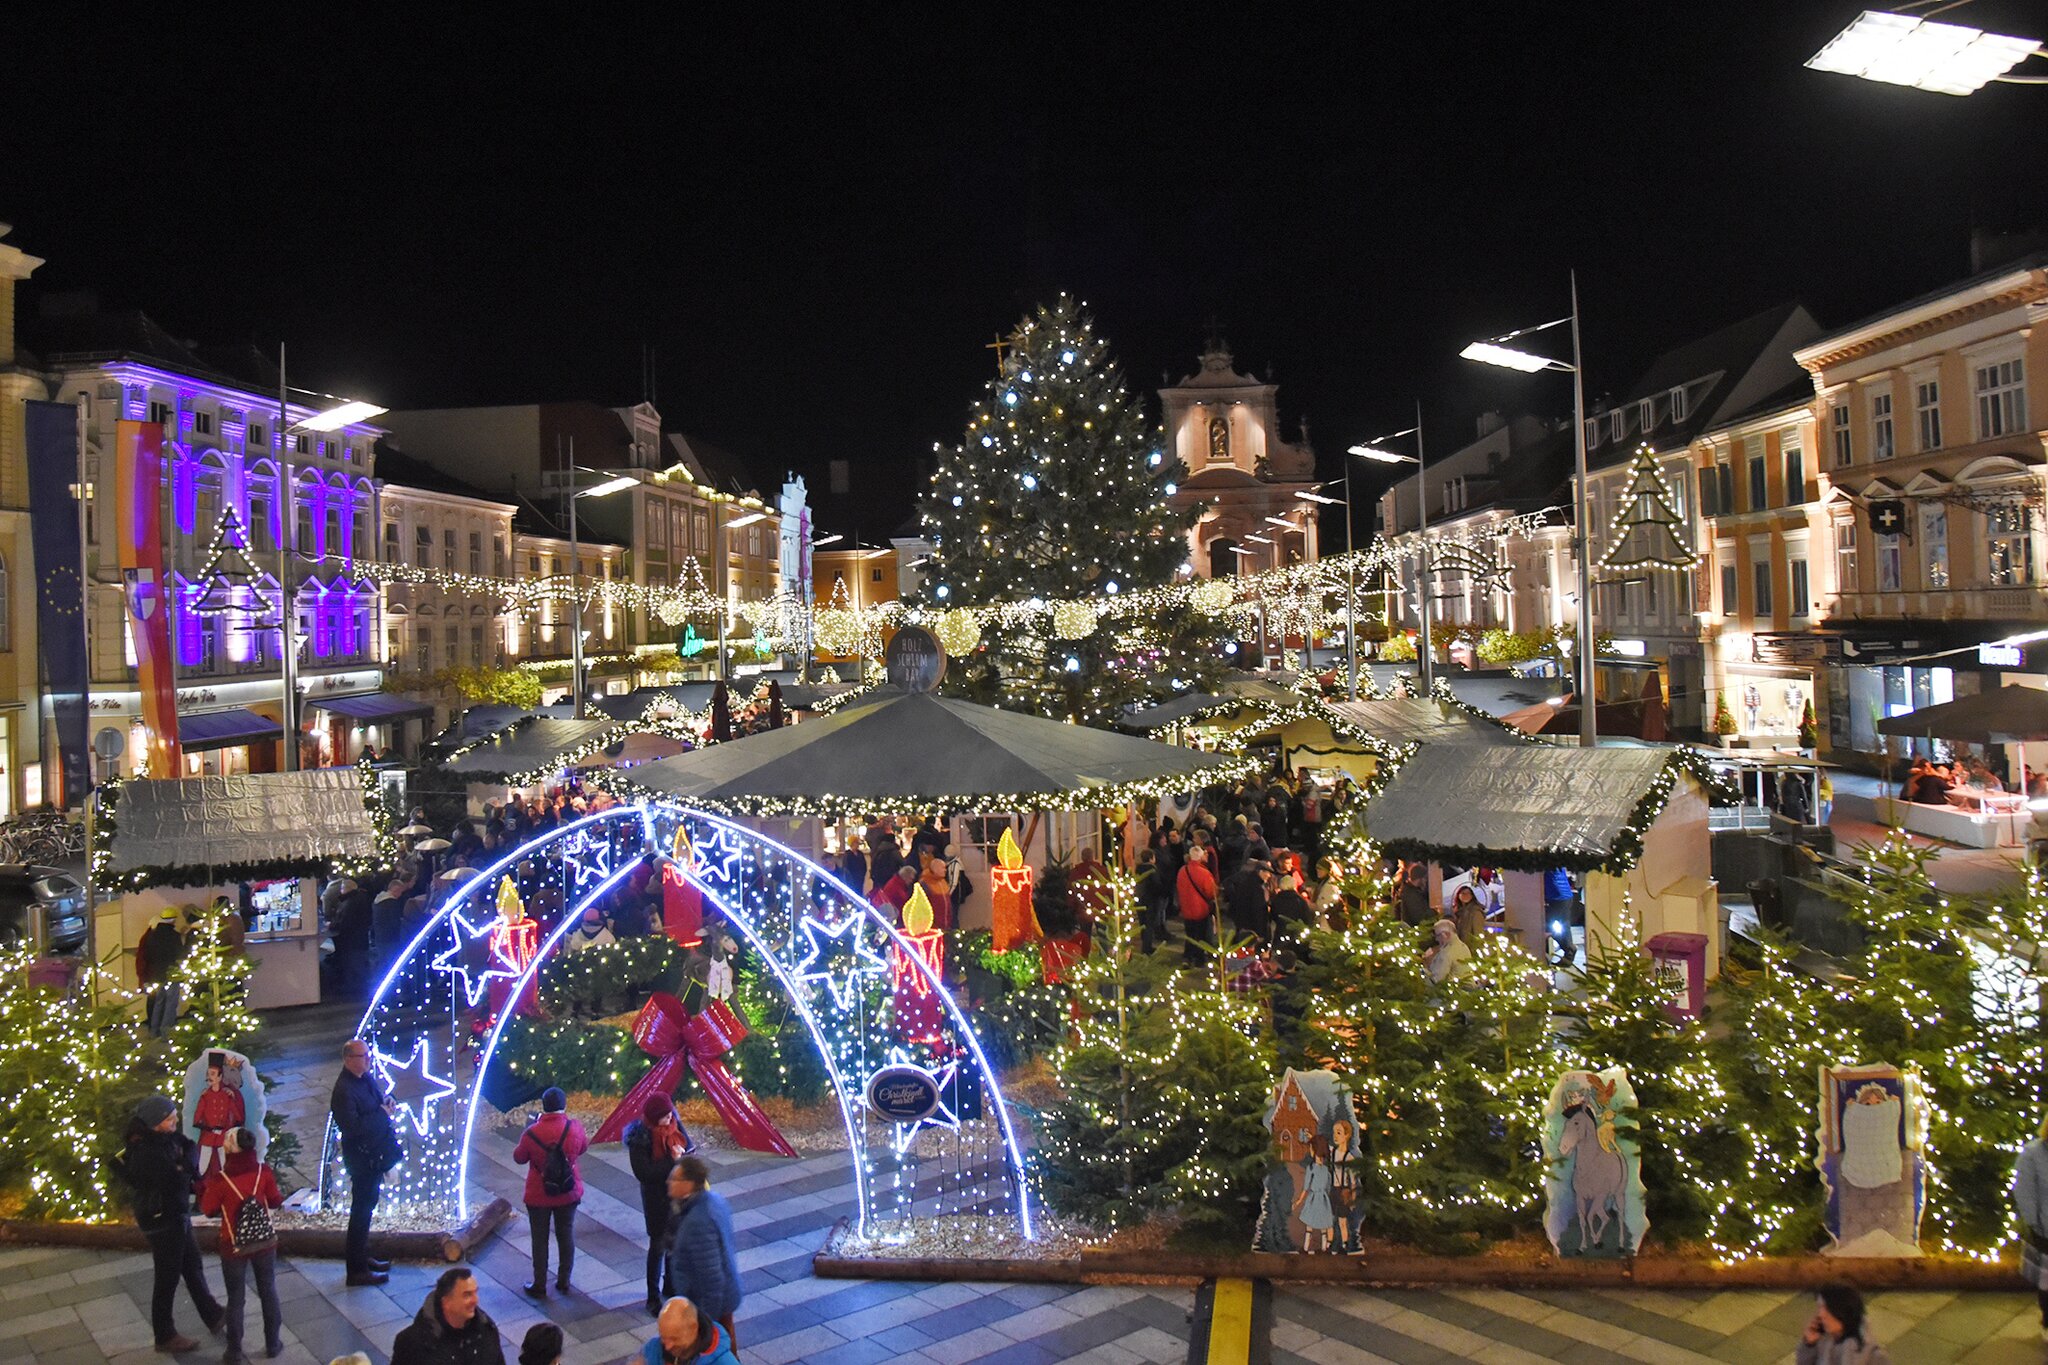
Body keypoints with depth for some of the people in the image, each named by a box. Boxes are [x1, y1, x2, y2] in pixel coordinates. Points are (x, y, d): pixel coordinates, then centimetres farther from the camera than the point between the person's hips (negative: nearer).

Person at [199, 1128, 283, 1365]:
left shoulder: (220, 1179, -22)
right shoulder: (263, 1171, -13)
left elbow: (208, 1209, -6)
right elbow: (275, 1201, -2)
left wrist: (204, 1188, 10)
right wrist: (280, 1194, 19)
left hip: (234, 1247, -2)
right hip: (265, 1242, 2)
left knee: (236, 1299, 13)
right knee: (268, 1292, 18)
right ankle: (273, 1344, 29)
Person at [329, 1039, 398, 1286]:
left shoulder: (366, 1078, 4)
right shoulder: (344, 1091, -24)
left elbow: (380, 1099, 21)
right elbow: (351, 1128, -29)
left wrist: (386, 1104, 3)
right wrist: (382, 1113, -22)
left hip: (375, 1155, 9)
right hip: (362, 1158, -9)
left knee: (366, 1206, 21)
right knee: (362, 1210, 1)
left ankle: (361, 1256, 37)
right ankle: (356, 1270, 11)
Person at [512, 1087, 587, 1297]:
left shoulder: (532, 1132, -21)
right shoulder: (574, 1128, -15)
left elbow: (519, 1158, -3)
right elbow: (583, 1147, 5)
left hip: (539, 1195, -2)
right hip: (569, 1193, 2)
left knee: (540, 1239, 12)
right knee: (566, 1235, 17)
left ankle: (540, 1285, 21)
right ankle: (564, 1281, 27)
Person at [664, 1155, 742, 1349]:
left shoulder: (698, 1223, -32)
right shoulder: (714, 1198, -4)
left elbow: (710, 1276, -28)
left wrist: (706, 1319, -22)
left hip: (707, 1303, -9)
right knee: (725, 1346, 24)